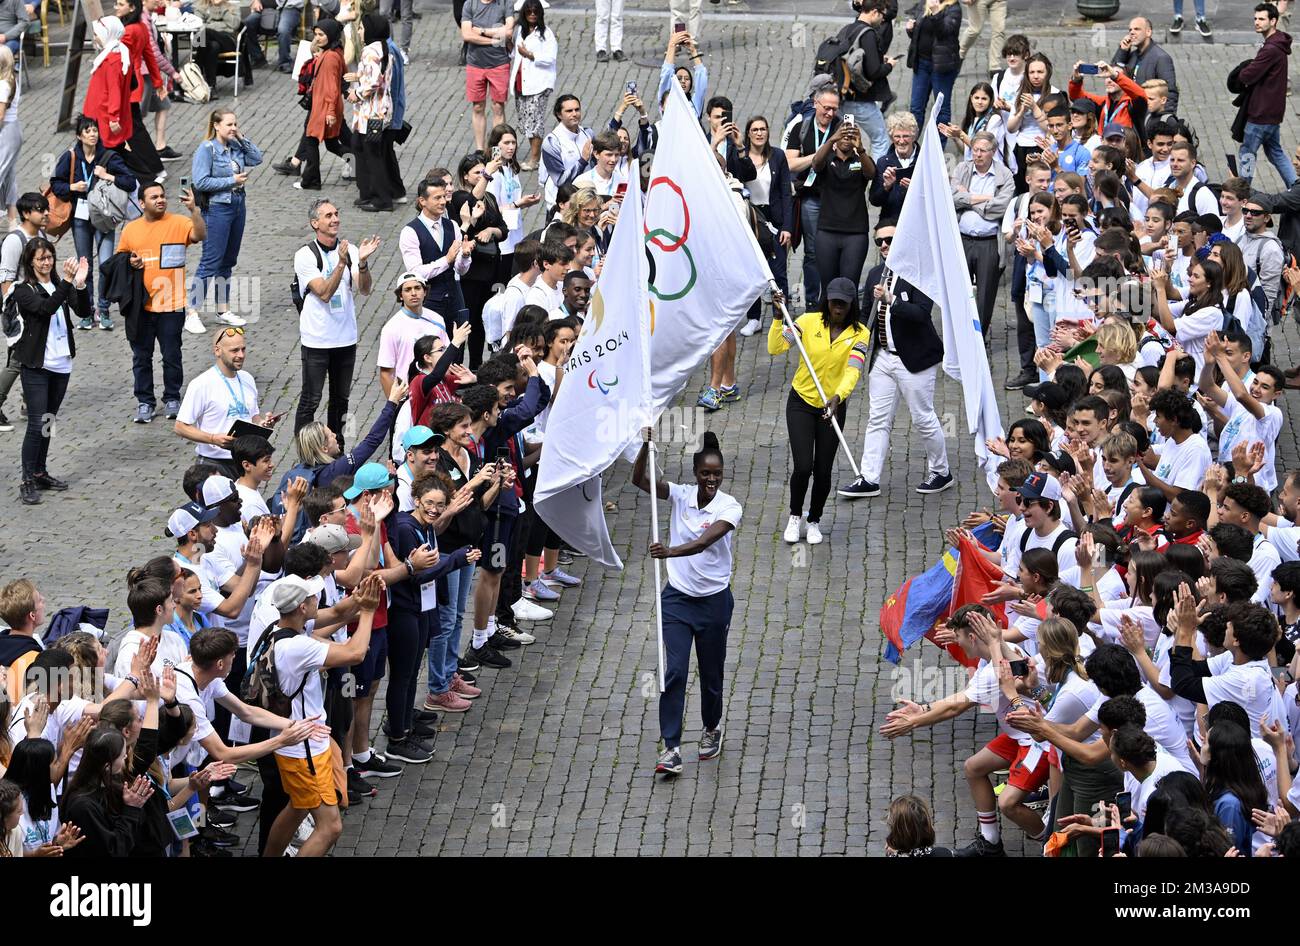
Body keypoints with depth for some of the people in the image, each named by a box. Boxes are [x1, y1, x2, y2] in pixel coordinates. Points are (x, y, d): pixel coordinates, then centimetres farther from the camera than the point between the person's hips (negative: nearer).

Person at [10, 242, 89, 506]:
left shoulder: (60, 285, 5)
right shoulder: (24, 290, -8)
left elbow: (83, 311, -7)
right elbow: (46, 308, -26)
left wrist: (80, 284, -24)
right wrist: (68, 282, -34)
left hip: (61, 365, 5)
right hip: (36, 366, -5)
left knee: (48, 423, 14)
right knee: (37, 424, -9)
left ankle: (40, 473, 25)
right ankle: (28, 481, -3)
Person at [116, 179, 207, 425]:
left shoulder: (178, 223, -3)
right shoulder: (131, 229, 6)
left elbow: (200, 235, -20)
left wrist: (193, 209, -32)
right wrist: (129, 263, -5)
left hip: (171, 304, -2)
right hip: (140, 305, 2)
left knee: (172, 356, 7)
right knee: (141, 356, 8)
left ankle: (172, 398, 22)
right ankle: (145, 402, 17)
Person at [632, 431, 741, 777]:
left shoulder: (729, 507, -13)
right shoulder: (680, 495, -5)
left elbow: (705, 541, -30)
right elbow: (639, 481, -17)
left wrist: (670, 551, -46)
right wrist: (646, 446, -33)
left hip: (714, 601, -1)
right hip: (677, 598, 1)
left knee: (711, 672, 13)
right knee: (674, 672, -7)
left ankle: (712, 728, 40)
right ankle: (671, 747, -6)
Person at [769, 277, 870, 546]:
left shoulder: (860, 333, -9)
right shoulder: (809, 322, -9)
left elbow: (854, 369, -22)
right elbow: (775, 348, -14)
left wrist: (838, 396, -39)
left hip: (833, 406, 1)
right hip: (801, 402, -1)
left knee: (823, 471, 5)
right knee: (803, 467, -10)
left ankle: (814, 521, 31)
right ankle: (795, 516, 18)